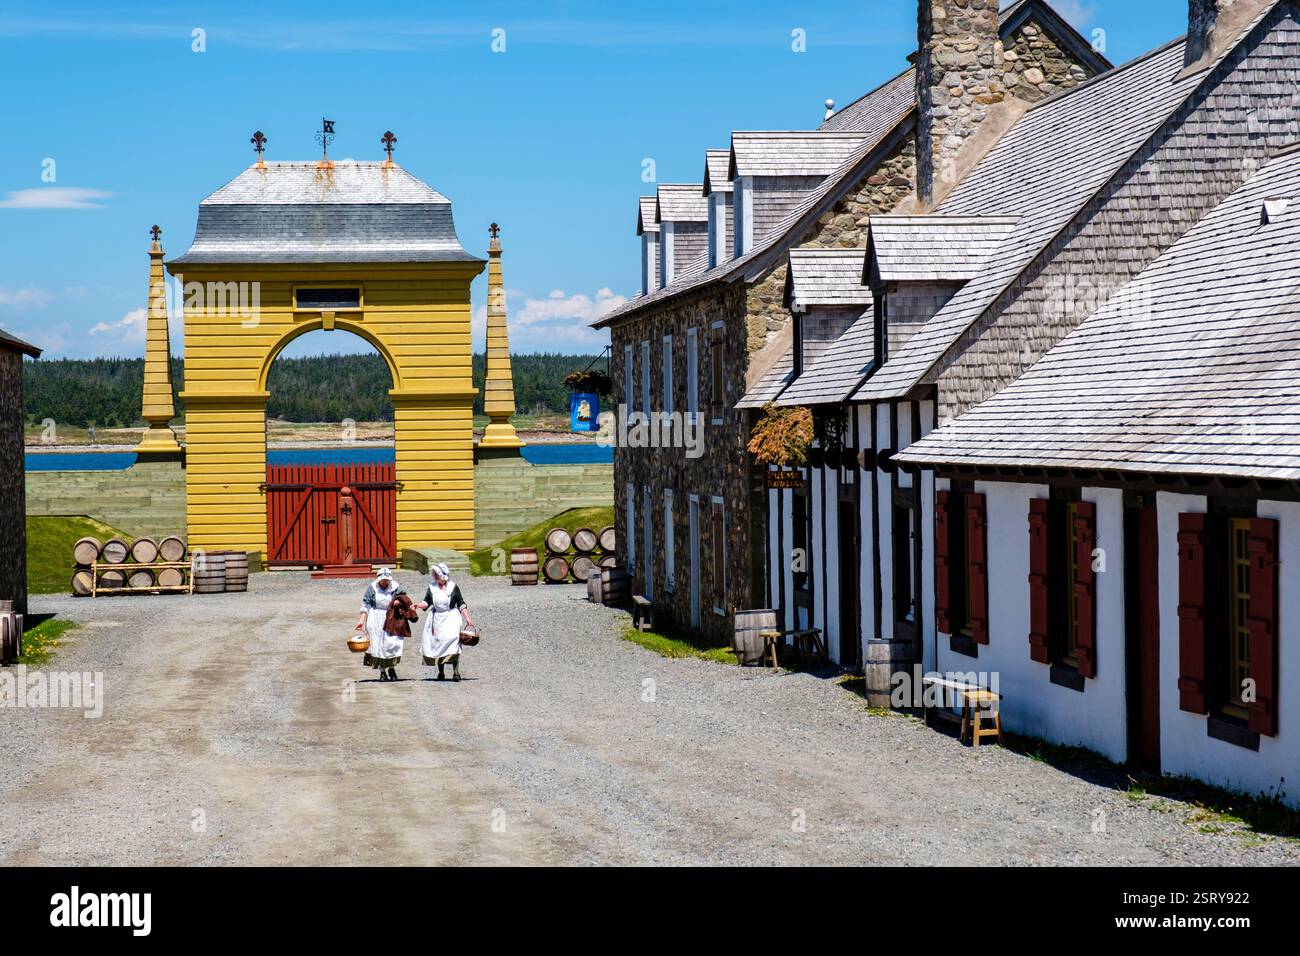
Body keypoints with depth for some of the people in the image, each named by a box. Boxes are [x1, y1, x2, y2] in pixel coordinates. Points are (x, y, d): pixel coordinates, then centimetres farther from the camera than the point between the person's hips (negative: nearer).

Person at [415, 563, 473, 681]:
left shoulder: (453, 587, 1)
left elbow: (461, 604, 4)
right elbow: (426, 602, 5)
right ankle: (441, 673, 11)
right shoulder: (432, 588, 9)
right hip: (437, 619, 3)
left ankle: (456, 672, -19)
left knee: (452, 640, -18)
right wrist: (418, 605, -15)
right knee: (437, 643, 2)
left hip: (451, 618, -3)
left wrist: (467, 618, 0)